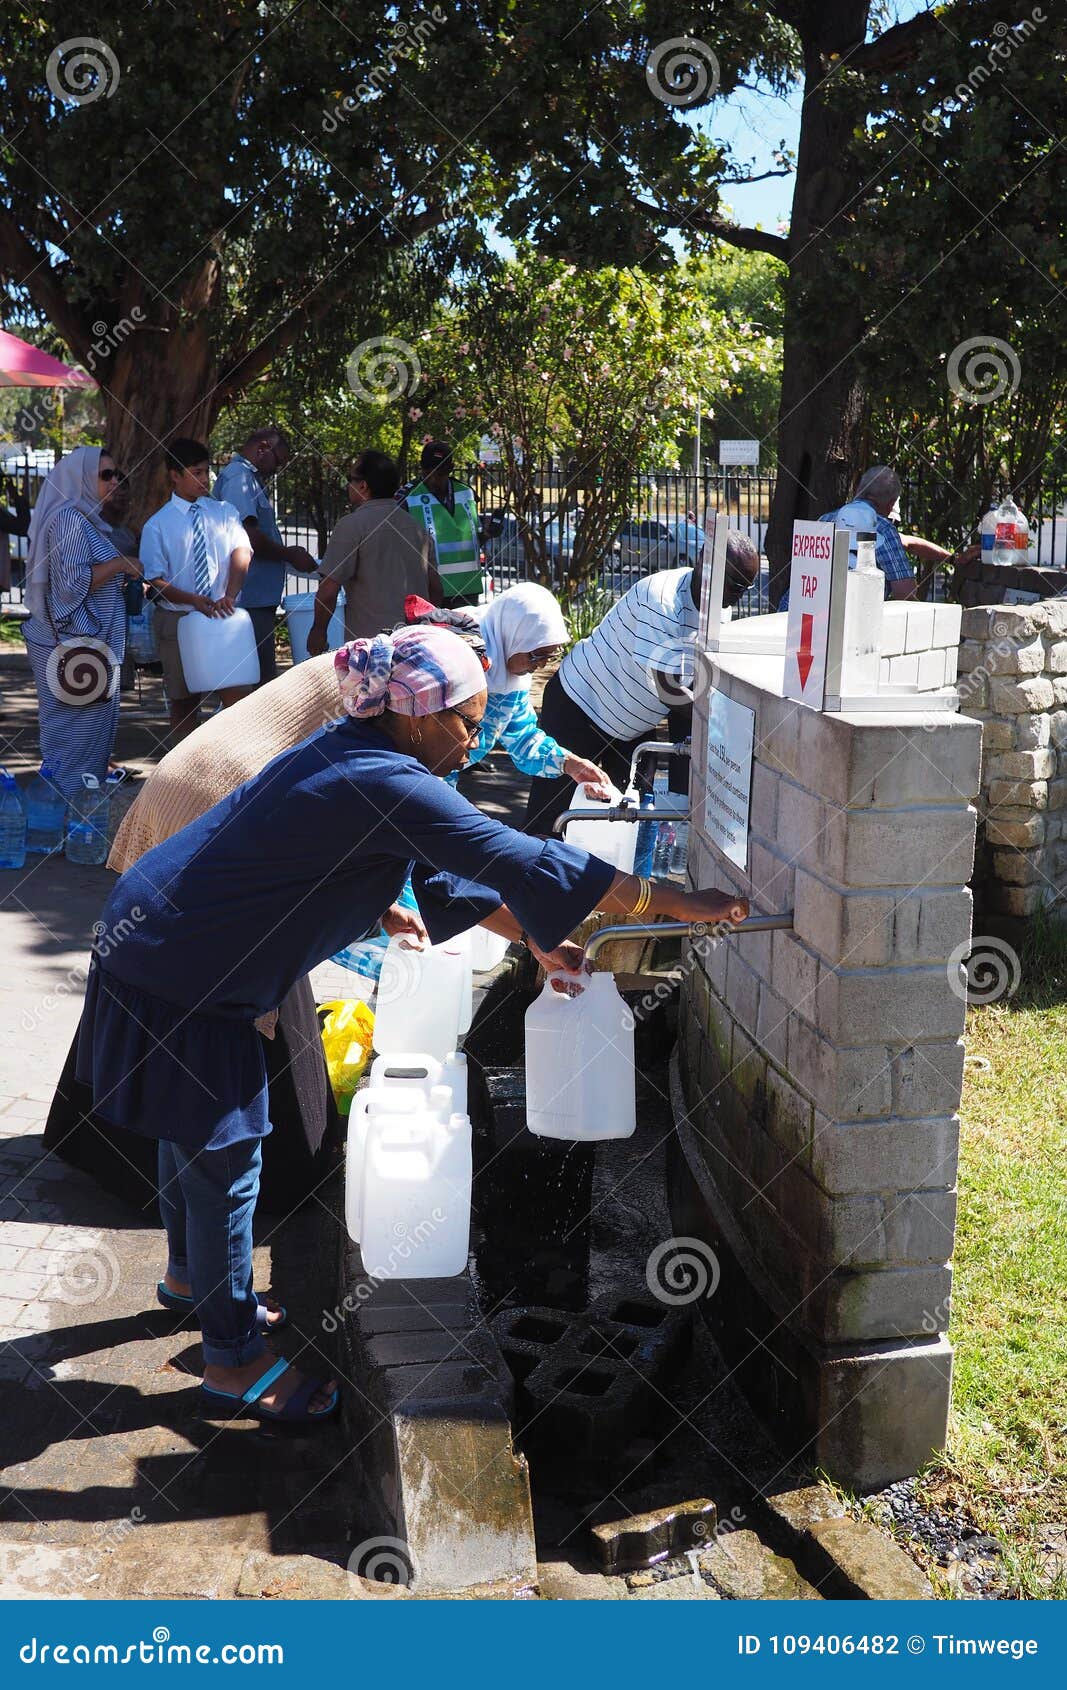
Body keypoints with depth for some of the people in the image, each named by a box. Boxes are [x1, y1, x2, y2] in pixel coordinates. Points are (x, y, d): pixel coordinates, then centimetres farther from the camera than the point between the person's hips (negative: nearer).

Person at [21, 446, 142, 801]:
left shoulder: (88, 518, 17)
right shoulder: (68, 519, -15)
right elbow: (72, 581, -22)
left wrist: (122, 575, 13)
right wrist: (119, 563, -15)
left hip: (91, 642, 10)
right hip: (71, 647, -10)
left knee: (96, 724, 14)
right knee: (74, 728, -5)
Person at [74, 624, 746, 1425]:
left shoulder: (357, 753, 2)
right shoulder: (386, 786, -28)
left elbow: (447, 871, 11)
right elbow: (523, 861, -30)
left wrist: (537, 939, 8)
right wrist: (680, 903, -25)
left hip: (166, 945, 10)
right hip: (175, 981, -10)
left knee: (197, 1131, 27)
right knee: (224, 1156, 3)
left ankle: (194, 1272, 50)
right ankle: (234, 1362, 21)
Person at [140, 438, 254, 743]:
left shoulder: (224, 512, 7)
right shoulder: (157, 526, 0)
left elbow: (241, 552, -6)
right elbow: (156, 580, -5)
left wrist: (229, 595, -25)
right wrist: (194, 600, -22)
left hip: (222, 615, 1)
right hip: (177, 618, -1)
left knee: (236, 692, -6)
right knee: (183, 700, 8)